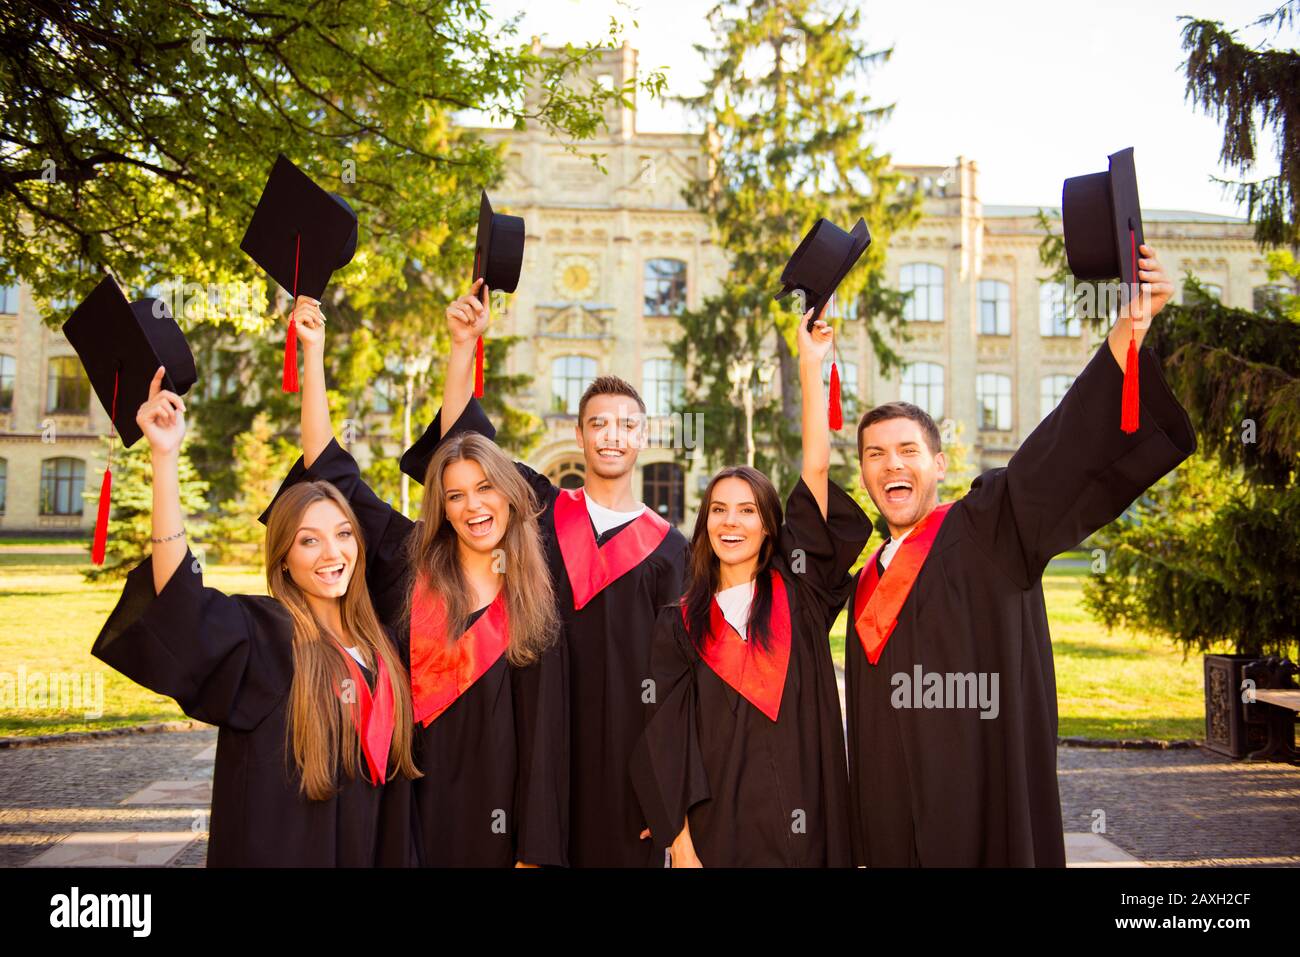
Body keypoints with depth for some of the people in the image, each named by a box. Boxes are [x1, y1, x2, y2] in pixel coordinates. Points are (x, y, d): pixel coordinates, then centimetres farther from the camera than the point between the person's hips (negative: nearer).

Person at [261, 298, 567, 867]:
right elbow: (328, 468, -2)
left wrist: (534, 853, -6)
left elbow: (540, 732, -2)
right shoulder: (408, 561, 0)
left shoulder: (532, 606, -1)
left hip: (486, 806, 0)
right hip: (400, 796, 0)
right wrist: (313, 351, -5)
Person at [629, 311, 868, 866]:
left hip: (803, 822, 0)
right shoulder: (682, 624, 4)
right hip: (716, 826, 0)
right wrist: (679, 842, -10)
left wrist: (810, 368, -7)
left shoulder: (799, 591, 4)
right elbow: (666, 735, -2)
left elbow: (816, 472, -4)